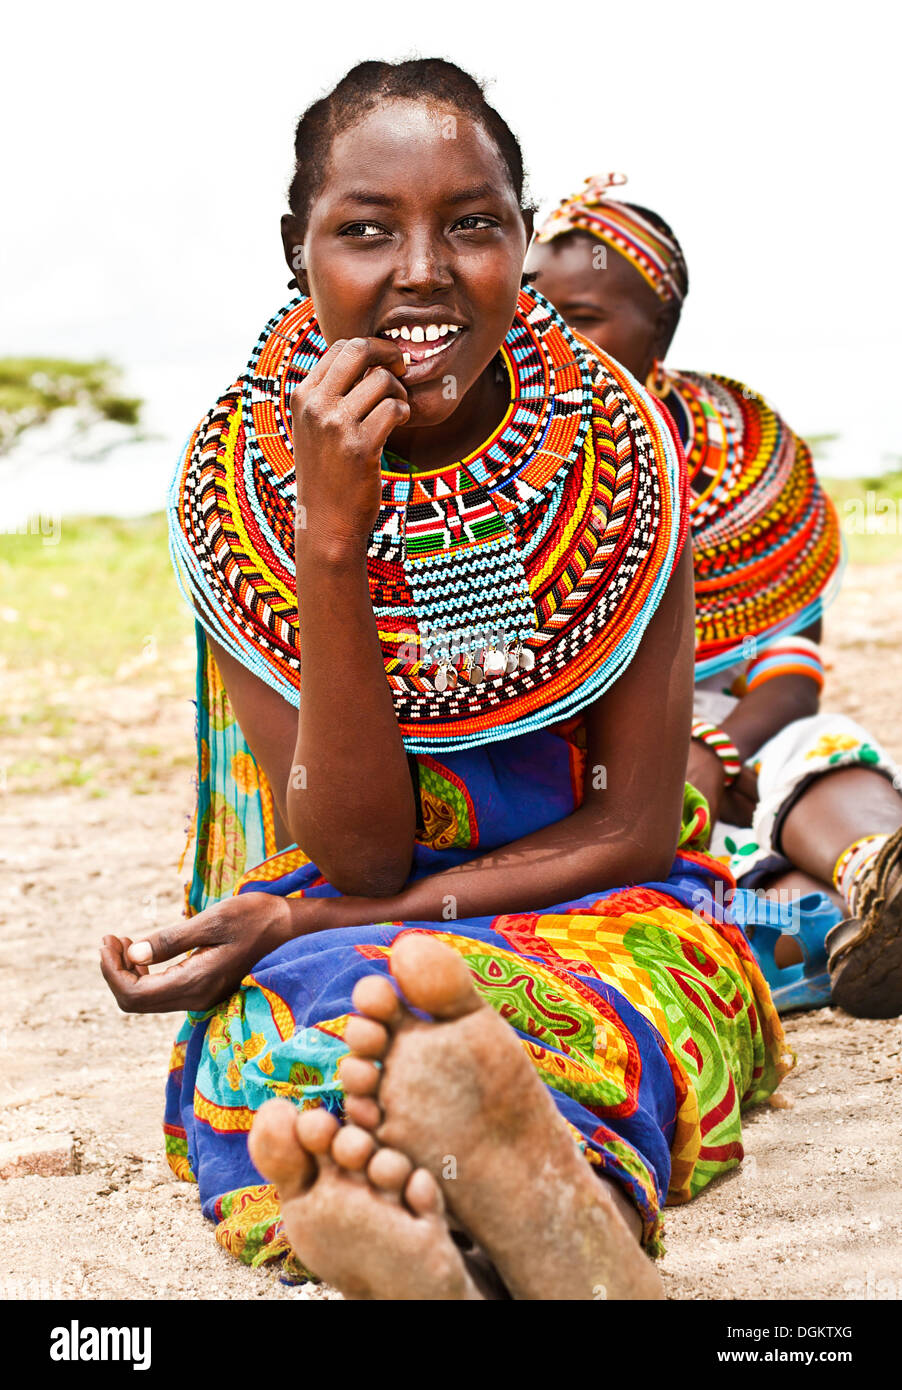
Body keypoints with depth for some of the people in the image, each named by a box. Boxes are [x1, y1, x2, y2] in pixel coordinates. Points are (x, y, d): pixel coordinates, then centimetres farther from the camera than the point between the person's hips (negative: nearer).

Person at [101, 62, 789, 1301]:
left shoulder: (616, 448, -10)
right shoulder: (236, 485, -10)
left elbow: (637, 825, -8)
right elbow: (357, 852, -14)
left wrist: (308, 925, -18)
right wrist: (328, 540, -28)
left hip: (593, 909, 0)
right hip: (342, 927, 0)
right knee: (296, 1014, -34)